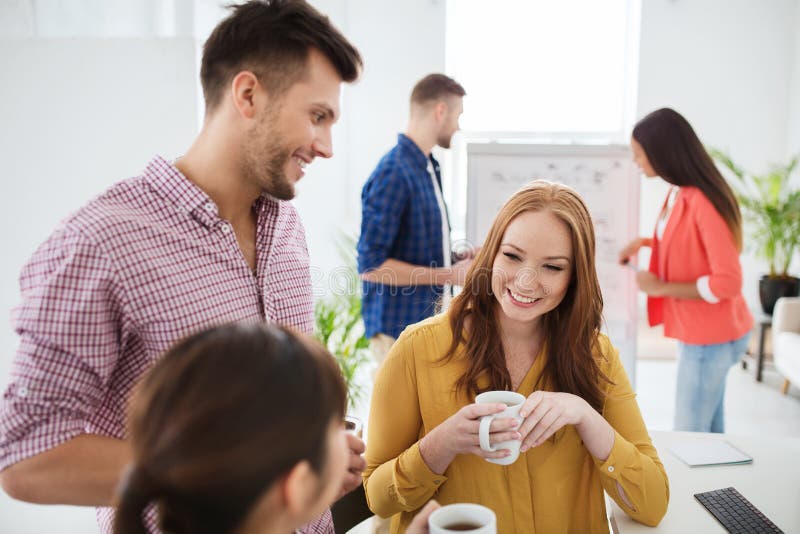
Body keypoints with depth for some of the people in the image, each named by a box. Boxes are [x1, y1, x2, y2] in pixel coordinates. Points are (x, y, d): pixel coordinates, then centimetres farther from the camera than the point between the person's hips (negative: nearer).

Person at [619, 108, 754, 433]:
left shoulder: (704, 203, -24)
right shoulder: (678, 194, 3)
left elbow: (727, 282, -24)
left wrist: (661, 287, -19)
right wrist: (644, 242, 9)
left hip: (711, 338, -8)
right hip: (699, 332, 8)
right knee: (708, 431, 15)